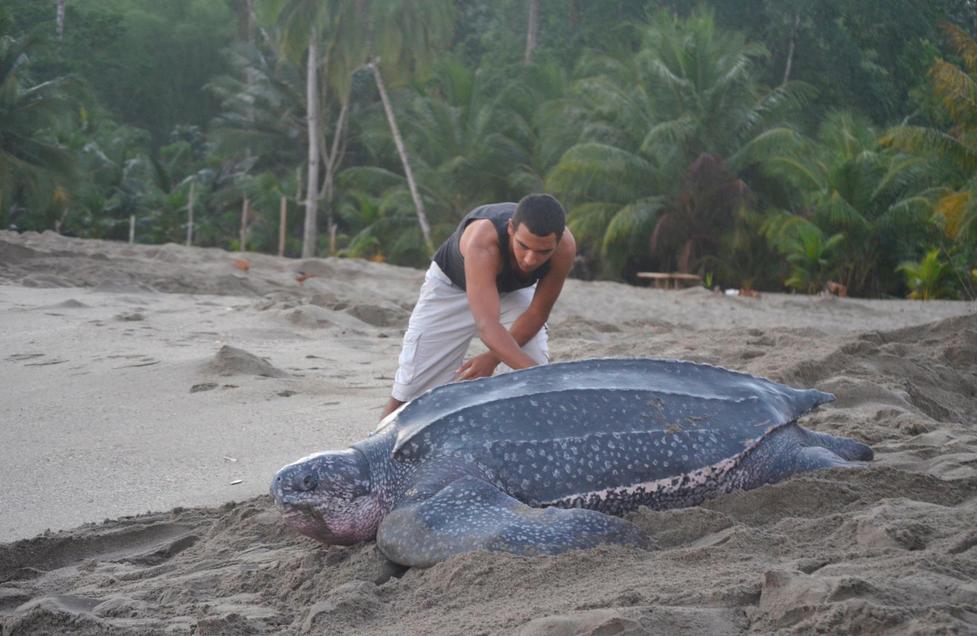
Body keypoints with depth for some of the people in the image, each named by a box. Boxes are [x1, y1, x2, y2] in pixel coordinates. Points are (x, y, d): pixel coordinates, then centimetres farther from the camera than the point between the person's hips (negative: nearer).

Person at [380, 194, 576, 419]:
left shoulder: (564, 248, -35)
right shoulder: (482, 239, -46)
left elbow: (537, 314, -21)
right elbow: (487, 326, -55)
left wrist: (493, 358, -26)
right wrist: (531, 369, -66)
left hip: (515, 290, 3)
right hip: (452, 285, -3)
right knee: (411, 386, -5)